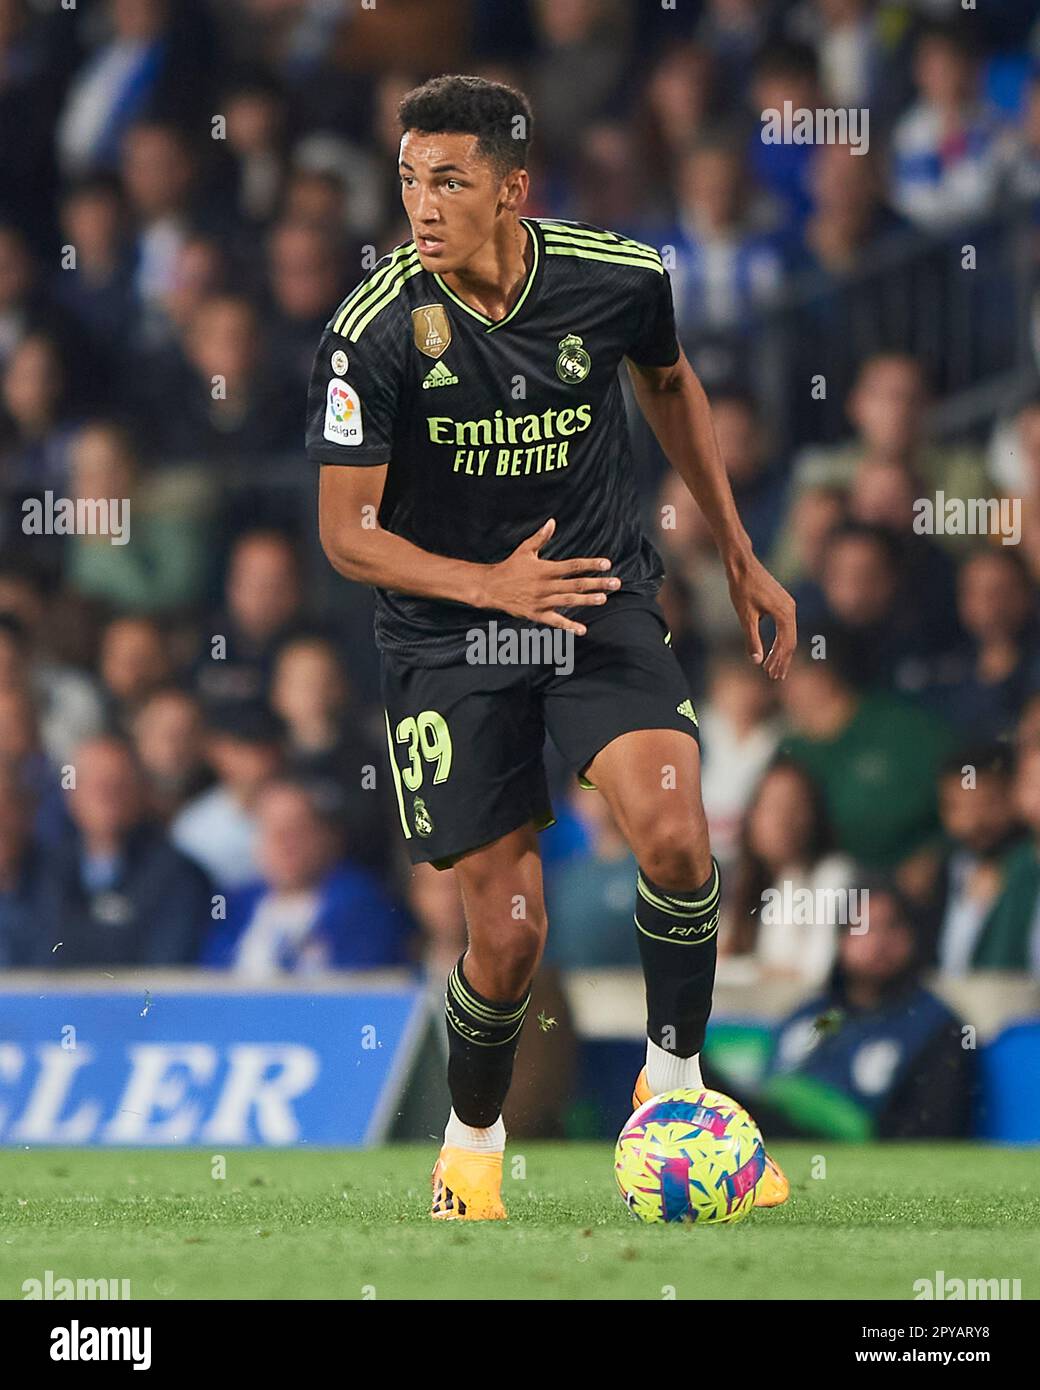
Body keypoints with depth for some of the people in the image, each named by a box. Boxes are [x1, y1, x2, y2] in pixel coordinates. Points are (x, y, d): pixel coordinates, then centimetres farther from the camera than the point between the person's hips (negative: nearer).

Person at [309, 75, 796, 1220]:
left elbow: (669, 384, 15)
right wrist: (491, 584, -27)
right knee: (508, 935, -4)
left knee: (673, 834, -24)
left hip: (601, 596, 2)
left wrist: (740, 558, 18)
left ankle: (674, 1089, 0)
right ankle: (472, 1141, 26)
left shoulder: (619, 279, -9)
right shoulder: (375, 331, -18)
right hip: (448, 638, -2)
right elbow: (346, 533, -13)